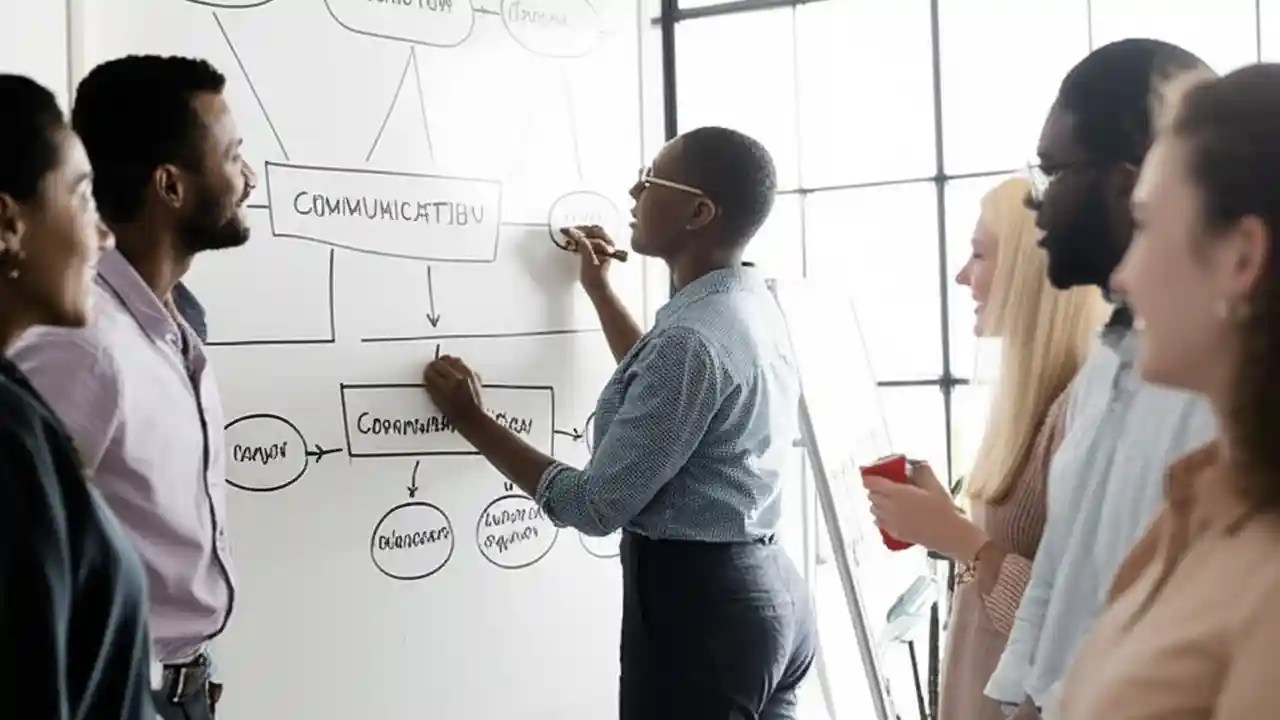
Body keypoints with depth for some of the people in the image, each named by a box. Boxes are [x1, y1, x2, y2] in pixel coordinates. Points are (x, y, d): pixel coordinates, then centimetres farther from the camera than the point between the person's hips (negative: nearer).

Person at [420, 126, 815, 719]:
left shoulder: (690, 336, -22)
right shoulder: (752, 305, 7)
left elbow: (595, 507, -20)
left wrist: (470, 419, -10)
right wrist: (598, 290, 35)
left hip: (693, 603, -9)